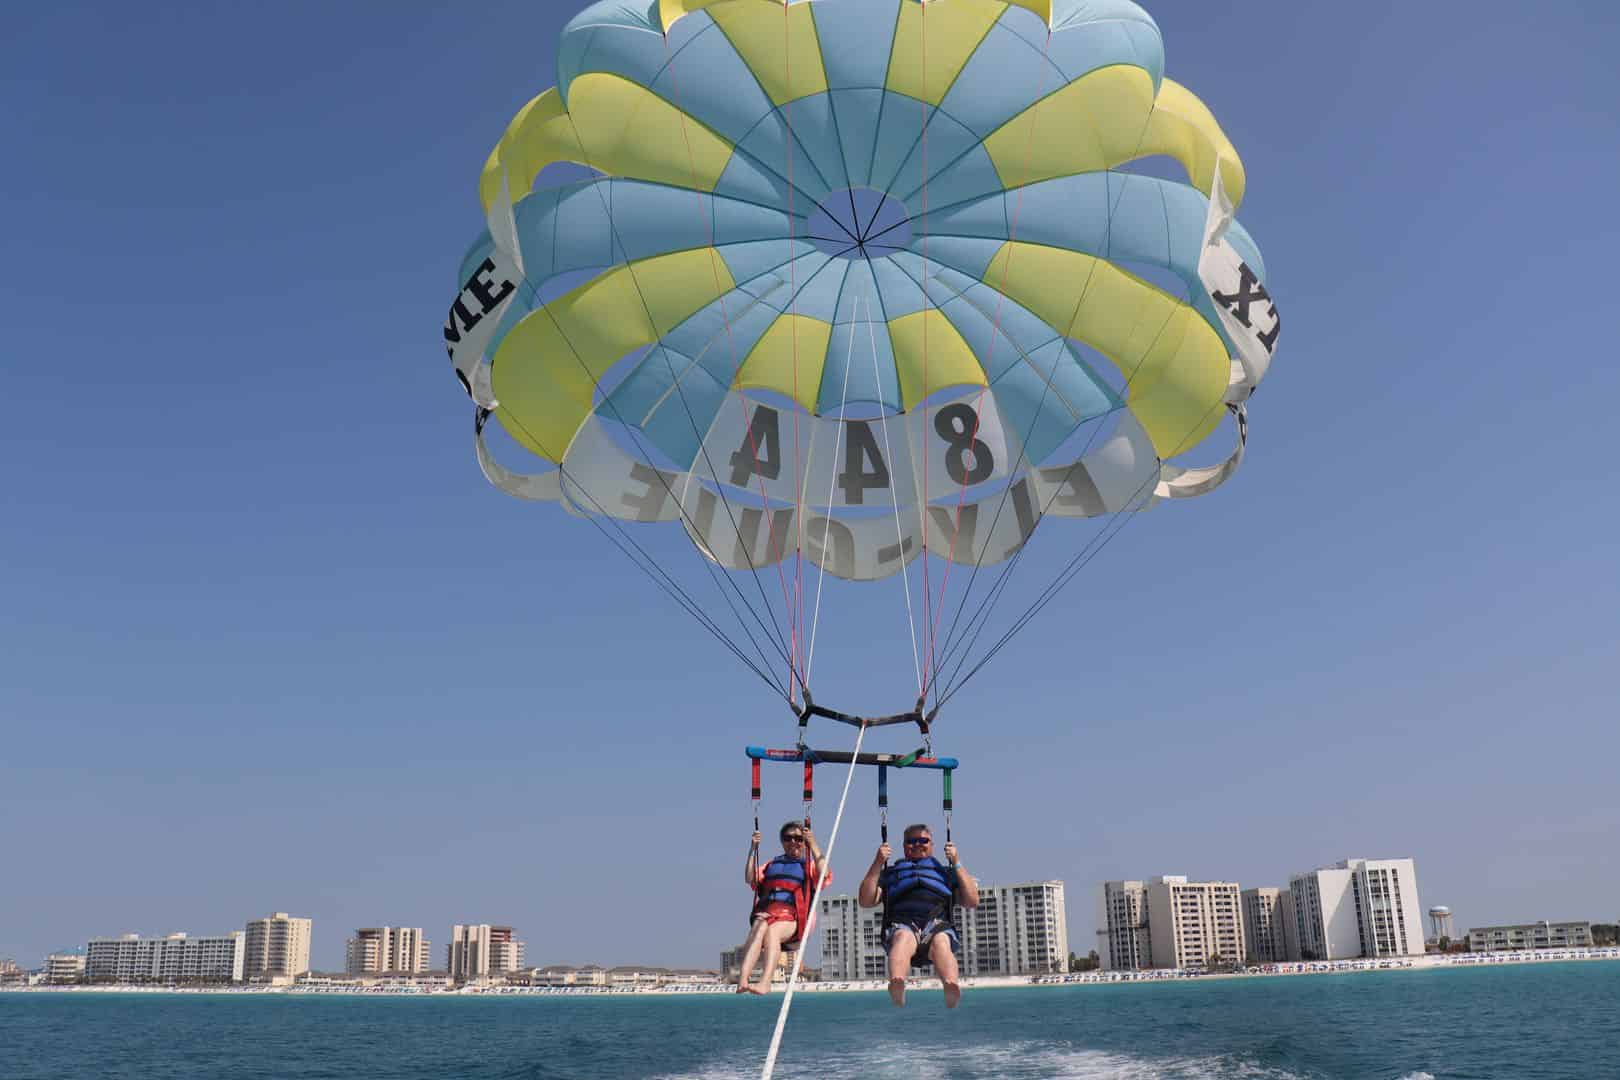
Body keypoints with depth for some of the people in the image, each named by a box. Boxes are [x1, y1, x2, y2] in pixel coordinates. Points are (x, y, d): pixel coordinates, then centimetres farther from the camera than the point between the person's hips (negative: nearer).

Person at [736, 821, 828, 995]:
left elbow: (824, 874, -4)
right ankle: (742, 981, -49)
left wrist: (813, 845, -8)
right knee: (758, 928, -33)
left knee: (772, 932, -35)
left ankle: (765, 982, -49)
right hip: (766, 913, 2)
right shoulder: (772, 864, 31)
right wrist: (753, 849, 10)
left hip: (792, 917, -2)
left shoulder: (809, 865, 20)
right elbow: (749, 878, 17)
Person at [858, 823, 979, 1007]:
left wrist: (957, 864, 16)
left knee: (941, 942, -37)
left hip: (938, 924, 1)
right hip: (902, 924, 0)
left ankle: (952, 985, -65)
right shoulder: (891, 872, 34)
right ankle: (896, 985, -66)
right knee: (903, 938, -38)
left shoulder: (945, 872, 35)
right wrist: (878, 863, 14)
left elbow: (972, 901, 20)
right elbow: (866, 901, 20)